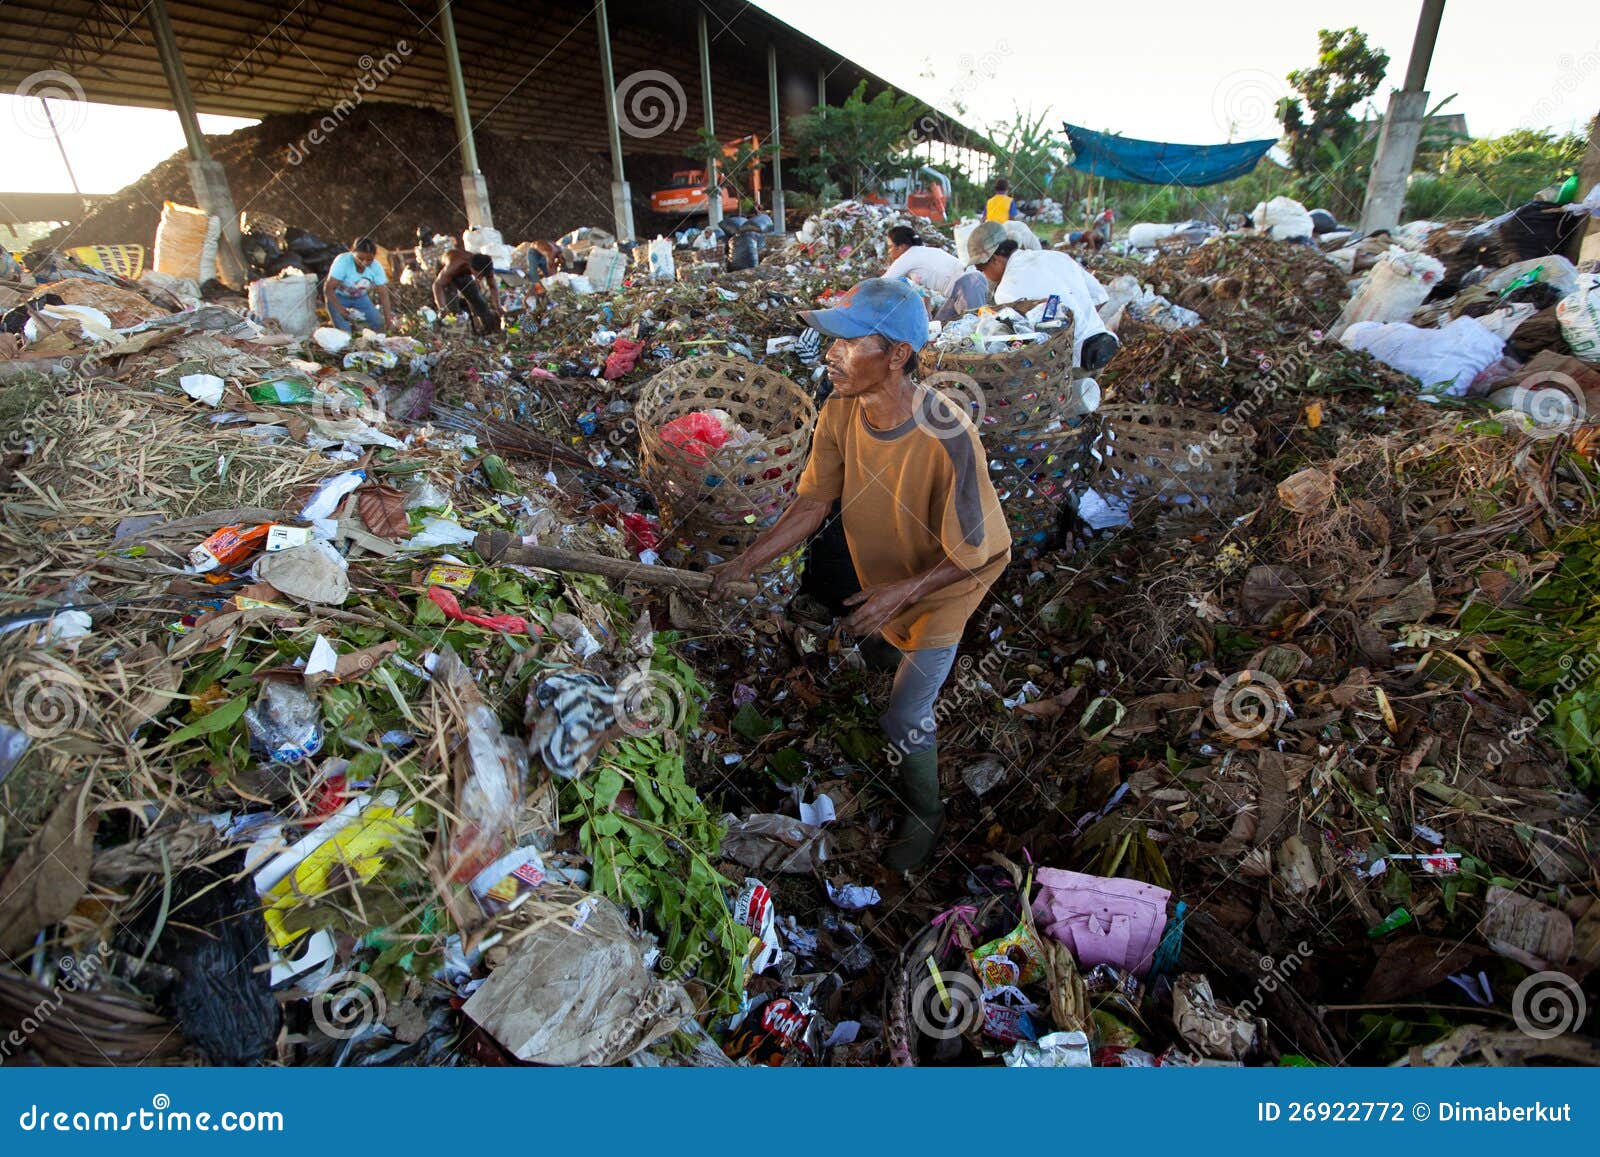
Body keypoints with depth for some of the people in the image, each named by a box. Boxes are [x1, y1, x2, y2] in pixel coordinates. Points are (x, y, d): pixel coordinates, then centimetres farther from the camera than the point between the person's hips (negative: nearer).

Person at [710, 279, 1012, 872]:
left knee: (905, 720, -1)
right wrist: (744, 564, -15)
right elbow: (811, 504, -8)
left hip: (942, 586, -6)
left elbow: (972, 552, -26)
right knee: (874, 644, 30)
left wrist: (899, 595, -33)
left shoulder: (947, 439, -38)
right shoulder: (840, 412, -20)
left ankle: (924, 817, 29)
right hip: (880, 577, 6)